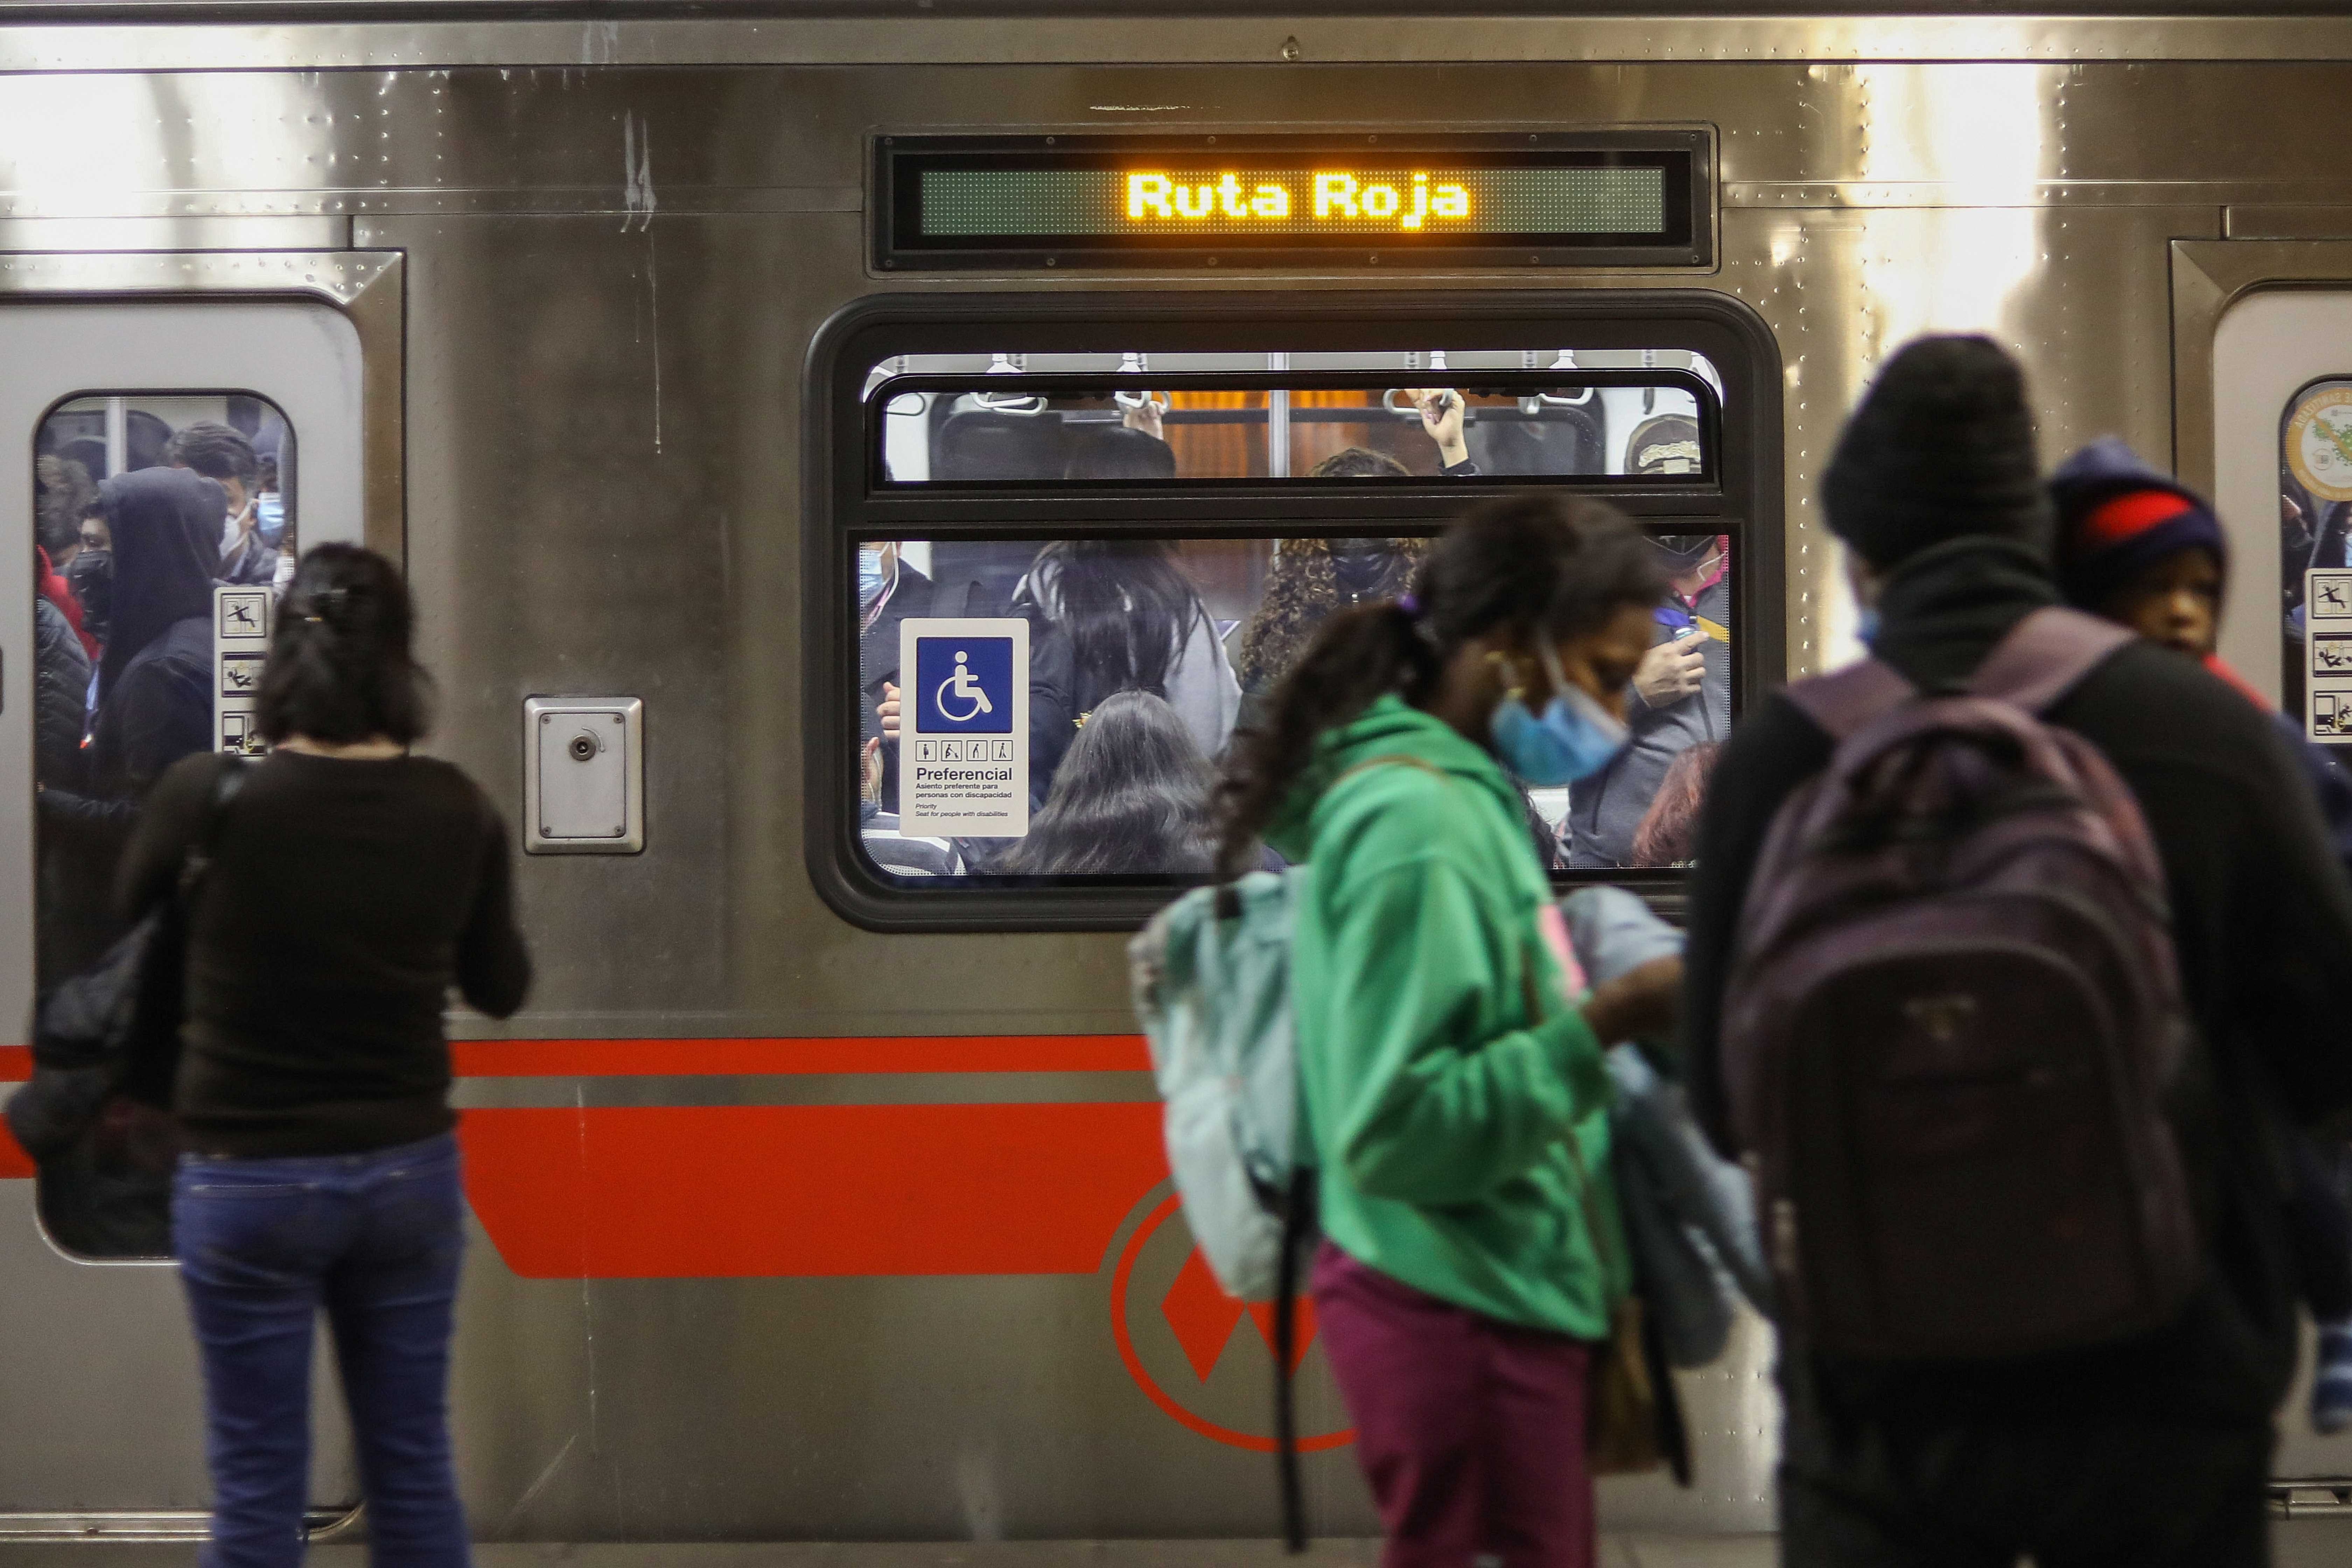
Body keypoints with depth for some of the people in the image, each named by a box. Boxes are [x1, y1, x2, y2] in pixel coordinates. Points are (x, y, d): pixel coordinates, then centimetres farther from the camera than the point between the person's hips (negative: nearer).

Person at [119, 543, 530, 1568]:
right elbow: (500, 989, 9)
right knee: (414, 1473, 13)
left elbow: (129, 908, 9)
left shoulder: (208, 799, -14)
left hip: (247, 1180, -2)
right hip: (409, 1174, 3)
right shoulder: (460, 813, -6)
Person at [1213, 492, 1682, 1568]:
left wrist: (1614, 1003, 5)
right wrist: (1607, 1024, -22)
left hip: (1490, 1295, 9)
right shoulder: (1416, 819, -19)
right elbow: (1402, 1132, -23)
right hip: (1462, 1313, -9)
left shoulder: (1460, 796, 10)